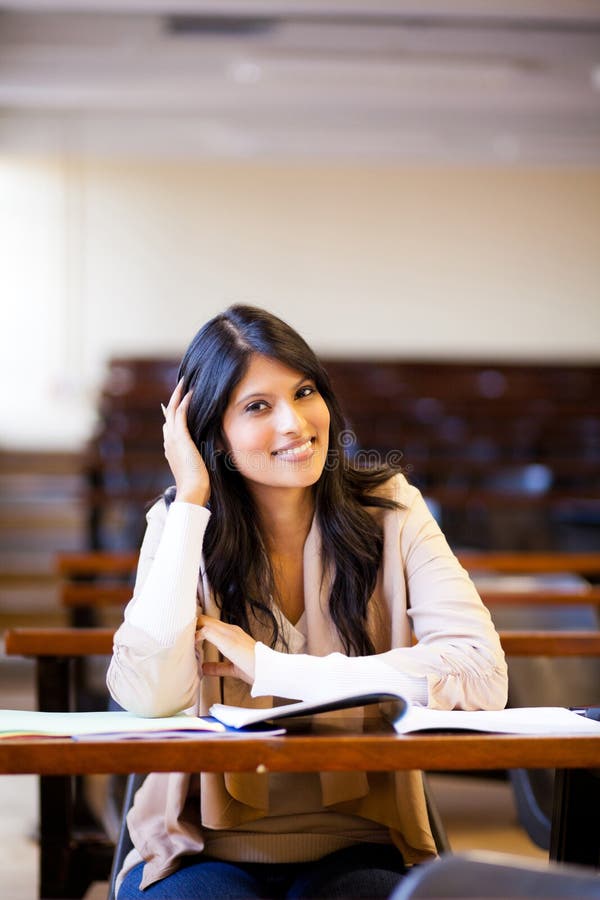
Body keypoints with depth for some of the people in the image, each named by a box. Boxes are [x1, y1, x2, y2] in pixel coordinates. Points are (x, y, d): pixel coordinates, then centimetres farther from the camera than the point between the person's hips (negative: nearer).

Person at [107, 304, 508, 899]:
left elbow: (481, 674, -16)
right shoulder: (183, 525, 0)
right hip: (206, 850, 1)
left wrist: (269, 668, -16)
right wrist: (190, 500, -13)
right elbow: (148, 697, -18)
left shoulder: (388, 510, -1)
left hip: (355, 849, 0)